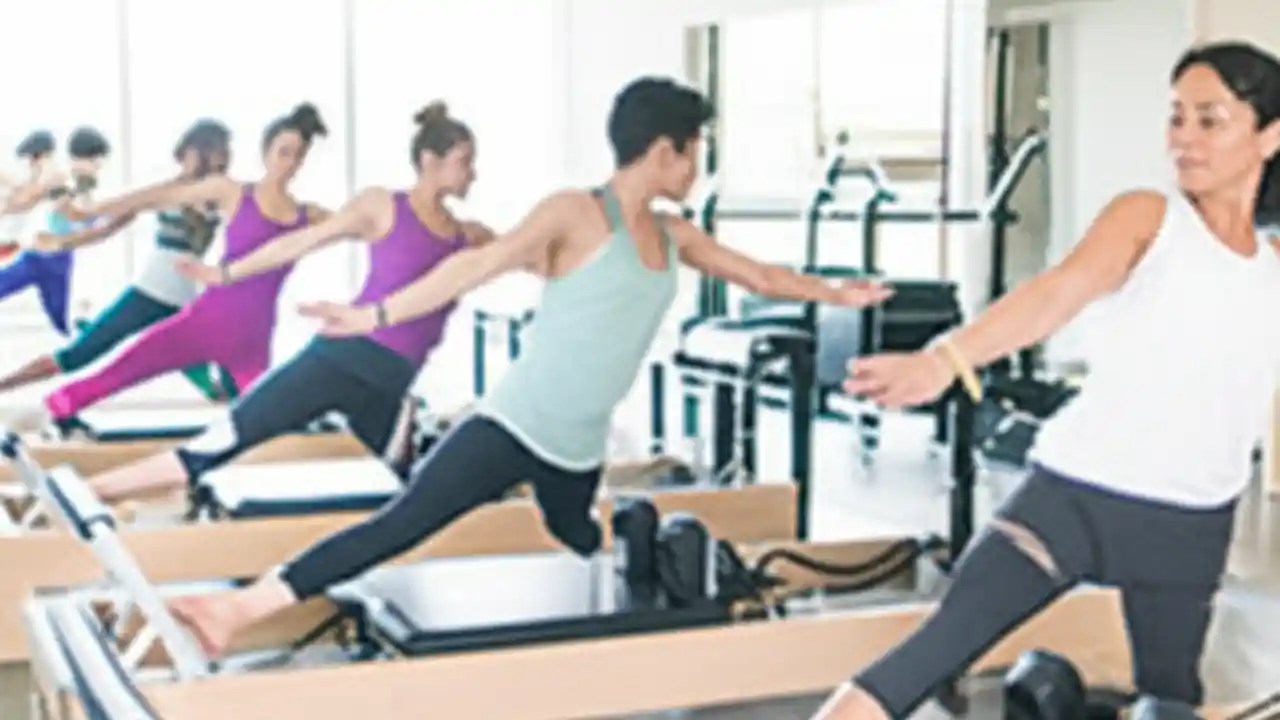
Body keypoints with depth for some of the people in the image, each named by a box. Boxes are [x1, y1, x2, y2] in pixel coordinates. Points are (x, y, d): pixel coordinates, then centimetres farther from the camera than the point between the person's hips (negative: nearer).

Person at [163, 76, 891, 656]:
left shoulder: (674, 236, 11)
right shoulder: (577, 214, -11)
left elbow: (755, 273, 24)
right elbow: (484, 263, -20)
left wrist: (835, 293, 32)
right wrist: (378, 314, -28)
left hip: (581, 449, 7)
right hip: (515, 426, -7)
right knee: (398, 526, -14)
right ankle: (238, 609, -17)